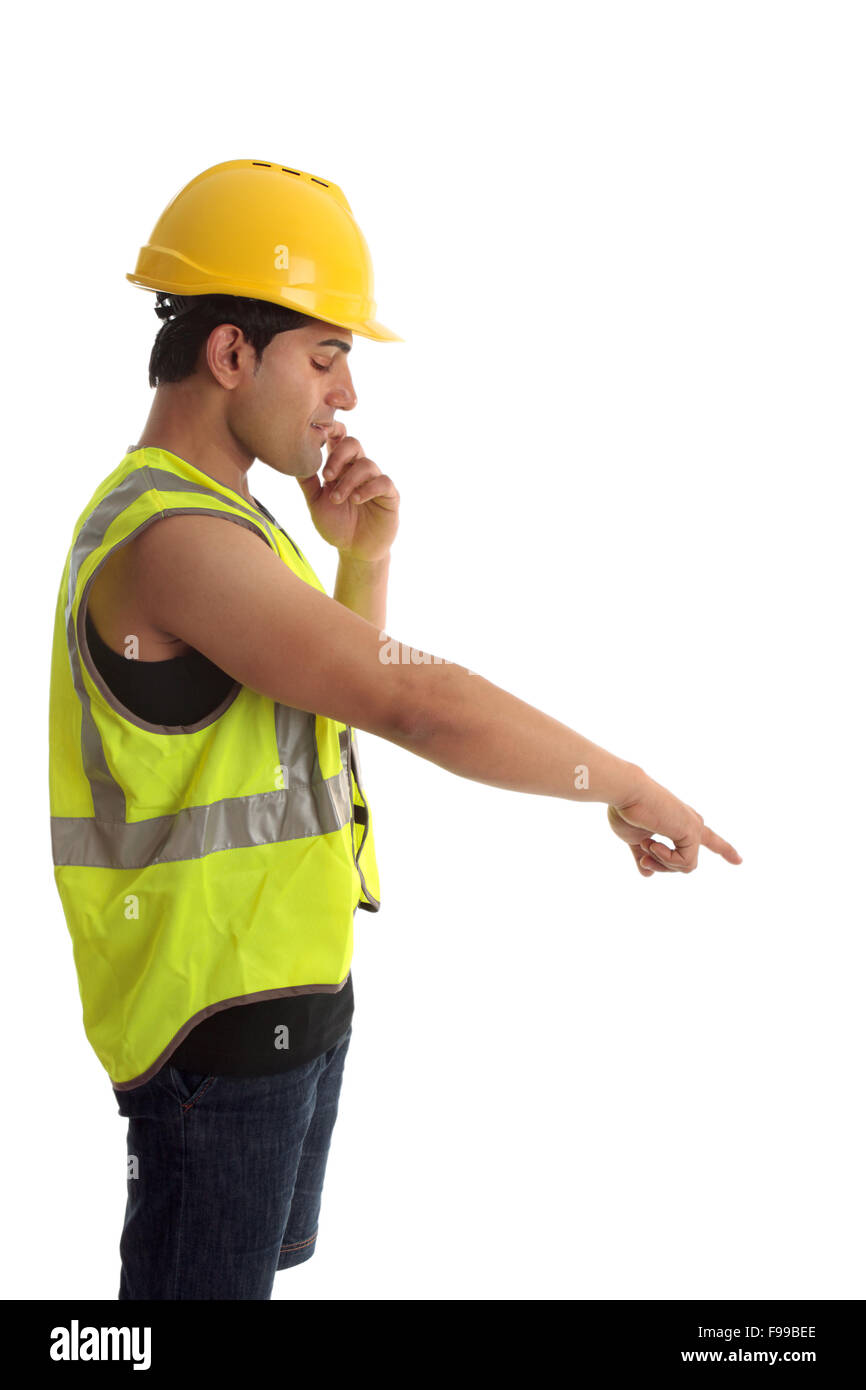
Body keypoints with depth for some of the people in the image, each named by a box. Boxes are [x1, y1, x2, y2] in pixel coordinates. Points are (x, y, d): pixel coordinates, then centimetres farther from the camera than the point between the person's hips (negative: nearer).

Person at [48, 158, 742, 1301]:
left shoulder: (214, 517, 11)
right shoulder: (173, 537, -24)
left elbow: (342, 700, 15)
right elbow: (420, 704, -32)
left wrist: (363, 561, -2)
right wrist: (627, 786, -21)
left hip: (291, 985, 10)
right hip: (219, 1011, -10)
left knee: (266, 1257, 24)